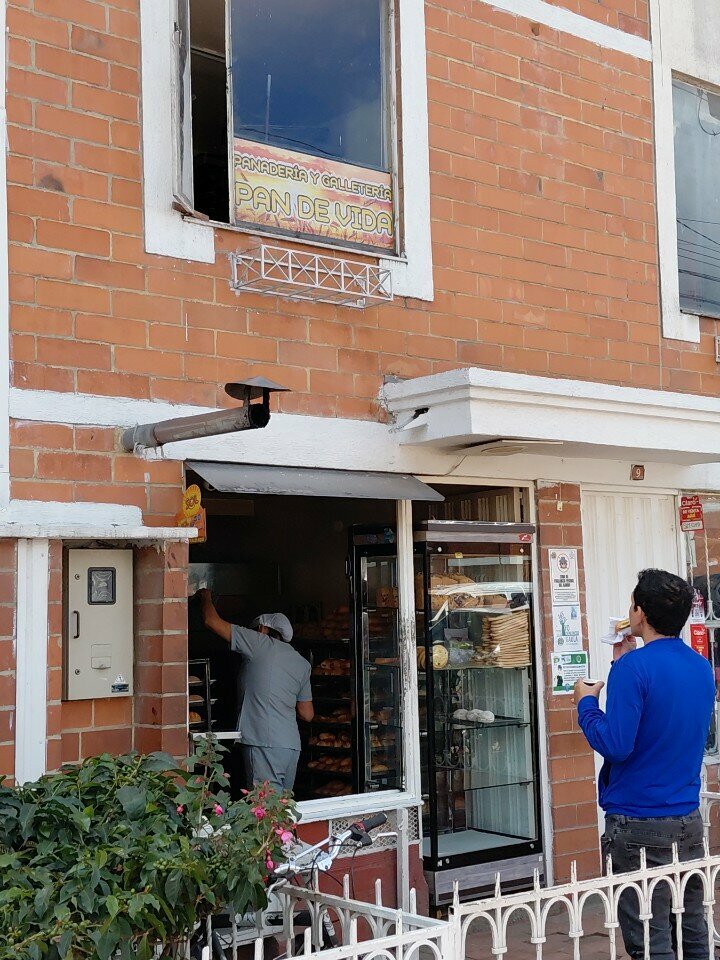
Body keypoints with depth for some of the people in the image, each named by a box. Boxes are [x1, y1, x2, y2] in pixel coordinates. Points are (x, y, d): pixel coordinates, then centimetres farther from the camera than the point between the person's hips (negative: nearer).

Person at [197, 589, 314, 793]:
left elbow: (212, 621, 2)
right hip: (292, 744, 7)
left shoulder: (261, 644, 0)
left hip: (264, 743, -7)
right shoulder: (302, 664, 18)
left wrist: (206, 597, 21)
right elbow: (307, 714, 20)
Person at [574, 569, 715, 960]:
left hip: (638, 826, -7)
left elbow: (615, 744, -20)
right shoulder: (702, 667, 7)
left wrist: (587, 703, -4)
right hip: (689, 821, 7)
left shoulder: (635, 668, -17)